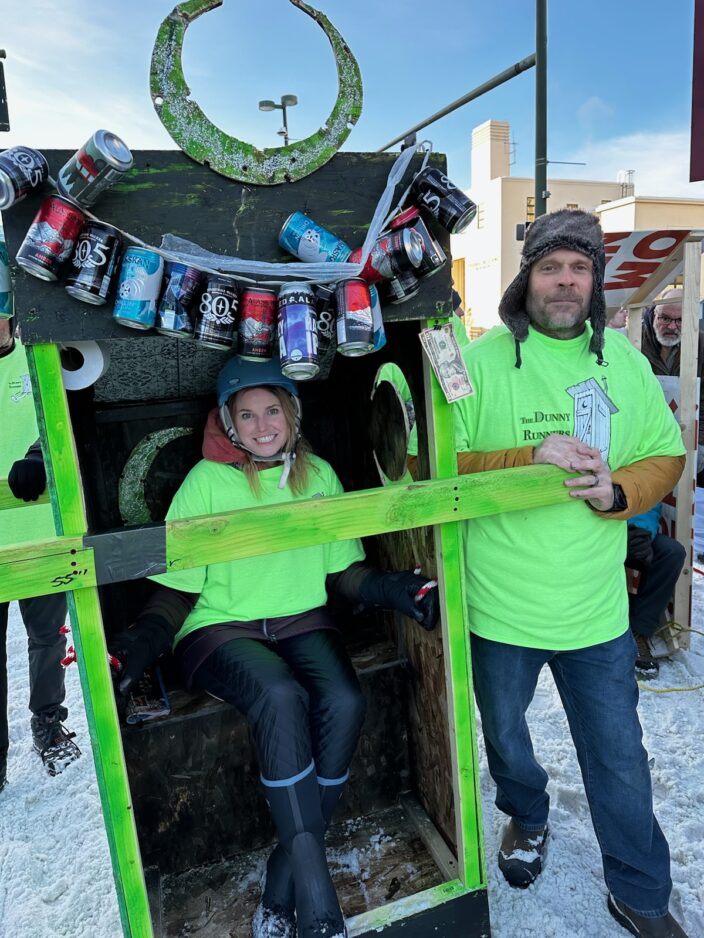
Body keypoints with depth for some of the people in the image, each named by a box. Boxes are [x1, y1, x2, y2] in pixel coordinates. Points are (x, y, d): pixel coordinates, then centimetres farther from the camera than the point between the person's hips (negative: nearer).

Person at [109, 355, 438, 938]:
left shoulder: (319, 475, 6)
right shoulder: (207, 480, -3)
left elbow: (343, 572, 8)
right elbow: (178, 588, -1)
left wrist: (392, 589, -10)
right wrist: (144, 640, -18)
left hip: (302, 621, 3)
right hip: (221, 629, -2)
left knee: (344, 703, -27)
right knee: (282, 698, -33)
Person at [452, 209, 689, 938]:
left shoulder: (625, 362, 1)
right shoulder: (481, 361, -11)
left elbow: (666, 457, 6)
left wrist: (617, 490, -15)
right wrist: (529, 459, -26)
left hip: (597, 606, 2)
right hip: (499, 604, -1)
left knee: (619, 756, 15)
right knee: (504, 729, 23)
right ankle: (526, 818, 56)